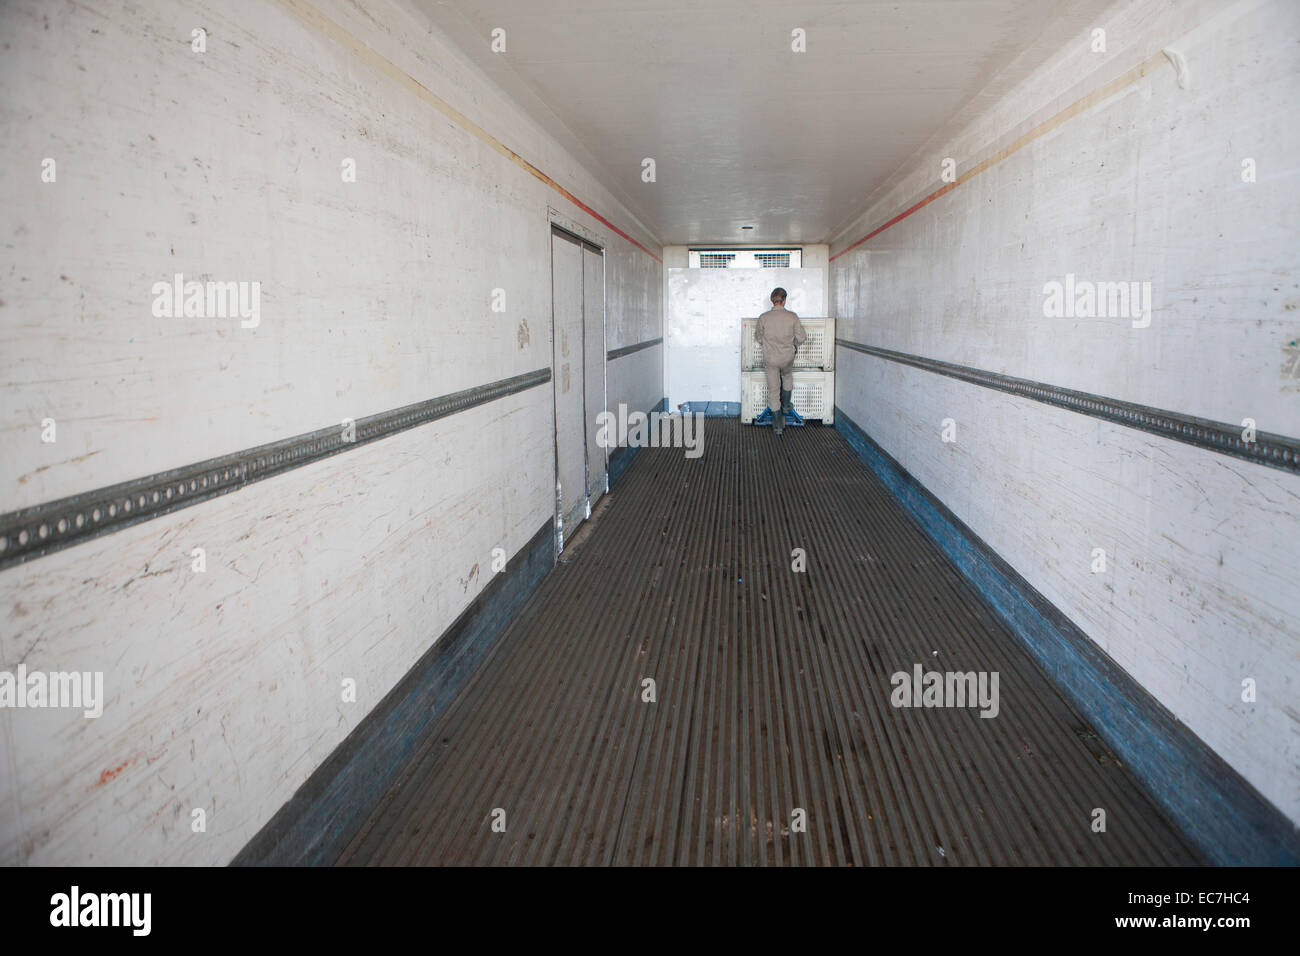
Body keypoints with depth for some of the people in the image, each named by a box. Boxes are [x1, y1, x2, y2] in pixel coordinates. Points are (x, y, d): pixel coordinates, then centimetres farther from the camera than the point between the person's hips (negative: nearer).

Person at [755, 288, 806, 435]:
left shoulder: (764, 318, -9)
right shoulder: (792, 317, -10)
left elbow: (758, 336, 6)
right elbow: (802, 337, -3)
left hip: (771, 358, -1)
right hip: (787, 357, 1)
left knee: (773, 390, 6)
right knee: (787, 378, 33)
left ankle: (778, 425, 7)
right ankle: (786, 406, 42)